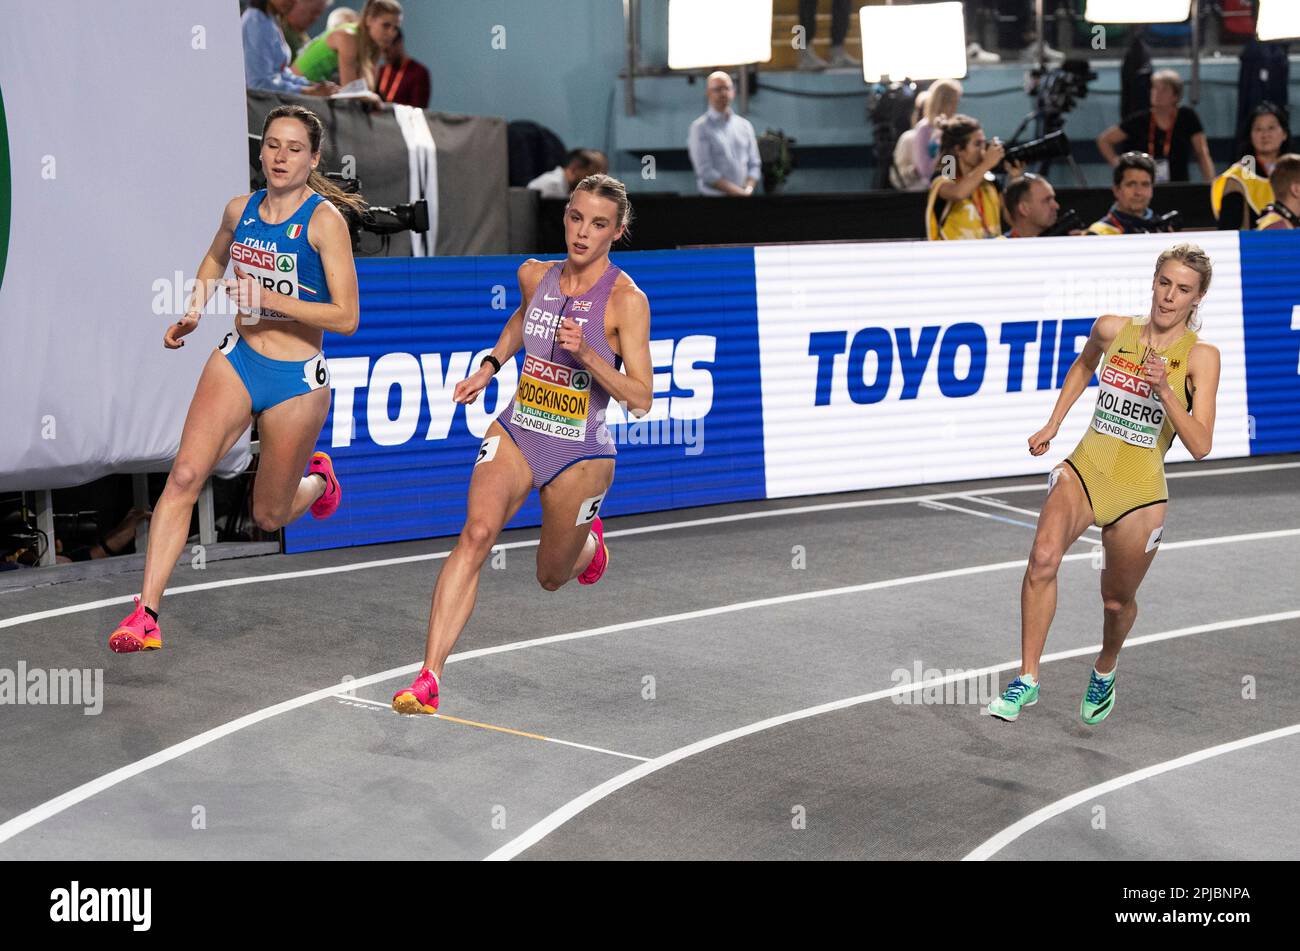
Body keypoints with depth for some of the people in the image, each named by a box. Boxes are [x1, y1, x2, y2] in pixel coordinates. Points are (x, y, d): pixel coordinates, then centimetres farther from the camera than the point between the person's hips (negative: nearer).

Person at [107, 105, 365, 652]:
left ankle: (318, 479, 45)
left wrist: (271, 299, -23)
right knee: (185, 473, -18)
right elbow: (215, 259, 28)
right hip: (236, 360, 4)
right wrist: (193, 313, 14)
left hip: (296, 380, -3)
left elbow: (346, 318, -17)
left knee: (268, 517, 9)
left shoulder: (325, 220, -13)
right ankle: (146, 612, -18)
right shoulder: (240, 210, 3)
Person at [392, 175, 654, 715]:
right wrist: (490, 366, 17)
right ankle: (428, 678, -29)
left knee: (551, 578, 14)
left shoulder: (626, 299, -14)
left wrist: (586, 353, -28)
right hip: (516, 433, 3)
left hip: (580, 454, -3)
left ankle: (588, 541, 53)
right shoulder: (535, 275, 1)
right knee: (476, 532, -24)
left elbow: (640, 399, -17)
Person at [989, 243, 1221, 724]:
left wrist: (1164, 391, -27)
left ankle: (1104, 671, 47)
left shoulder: (1200, 356, -9)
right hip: (1084, 468, 1)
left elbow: (1200, 446, -16)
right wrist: (1053, 425, 20)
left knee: (1117, 601, 13)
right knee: (1044, 555, -27)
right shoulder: (1112, 329, 0)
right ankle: (1027, 678, -20)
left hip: (1139, 491, -1)